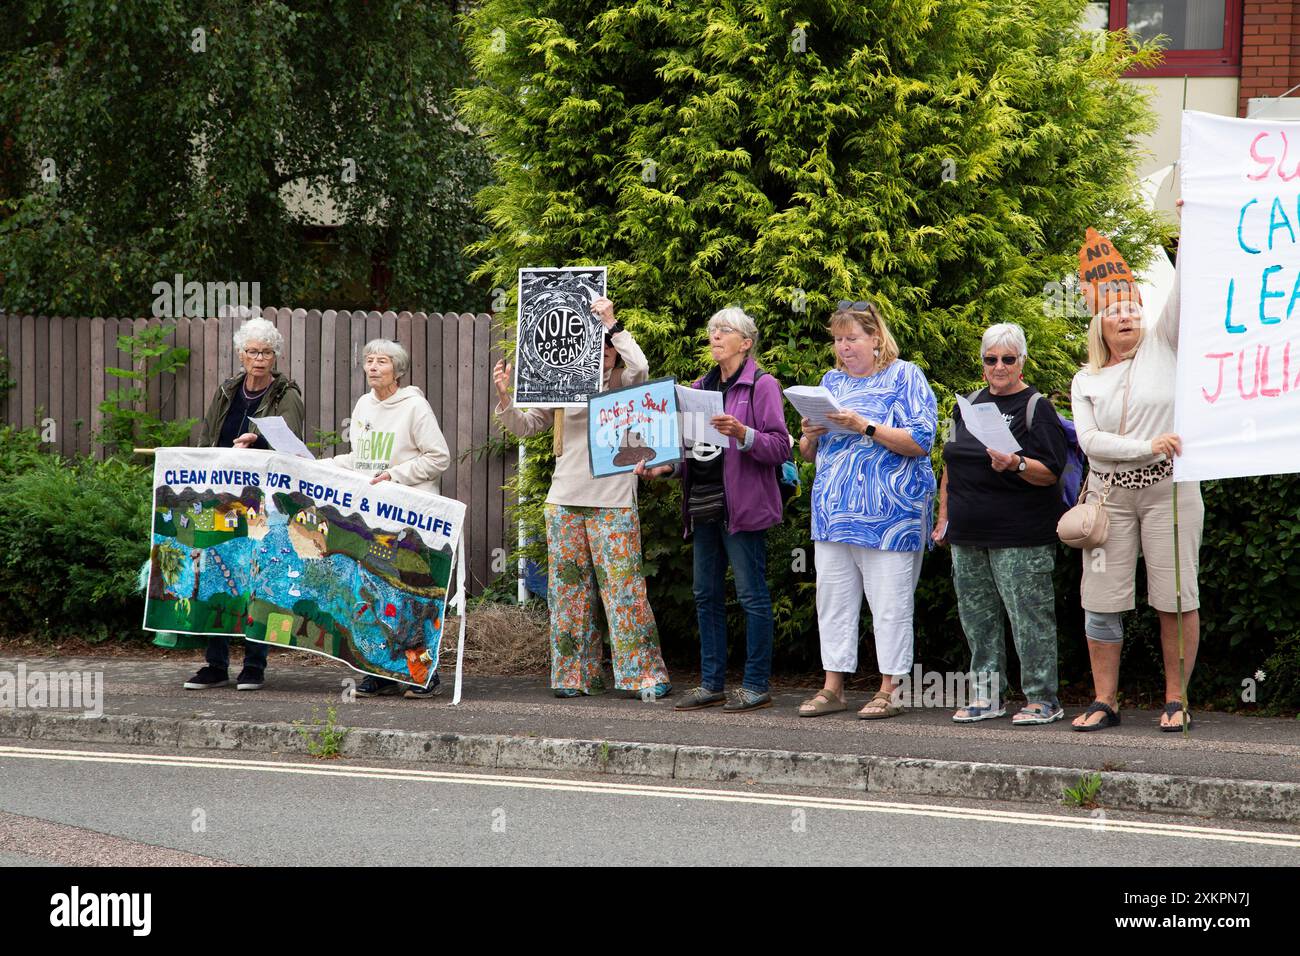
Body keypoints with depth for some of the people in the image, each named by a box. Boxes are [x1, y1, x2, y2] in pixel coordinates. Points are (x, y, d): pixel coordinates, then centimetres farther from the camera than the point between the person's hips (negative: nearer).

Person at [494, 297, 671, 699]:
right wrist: (504, 397, -1)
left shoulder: (623, 386, 2)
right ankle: (577, 674, 12)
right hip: (565, 499, 4)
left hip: (614, 503, -4)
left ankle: (646, 674, -4)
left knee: (624, 585, -7)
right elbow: (524, 425, 17)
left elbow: (640, 368, -22)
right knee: (569, 586, 5)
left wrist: (612, 323, -17)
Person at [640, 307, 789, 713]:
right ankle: (712, 683, 15)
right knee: (706, 596, 9)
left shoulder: (761, 386, -4)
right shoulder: (701, 387, 17)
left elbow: (780, 447, -11)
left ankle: (757, 685, -1)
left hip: (741, 506, -8)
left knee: (751, 595, -5)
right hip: (703, 506, 8)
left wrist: (743, 434, -26)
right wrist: (663, 466, 6)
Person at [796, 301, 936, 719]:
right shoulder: (832, 381, 16)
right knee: (833, 598, 7)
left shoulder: (904, 376, -2)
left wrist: (865, 427, -19)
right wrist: (810, 436, -3)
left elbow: (920, 441, -12)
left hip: (888, 510, -6)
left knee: (890, 603, -3)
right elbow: (810, 455, 20)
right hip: (833, 509, 6)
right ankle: (833, 687, 12)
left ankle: (891, 690, 1)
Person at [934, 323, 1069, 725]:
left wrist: (1016, 464, -28)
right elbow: (952, 465, 24)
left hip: (1020, 536, -7)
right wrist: (944, 515, 19)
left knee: (1029, 615, -7)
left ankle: (1043, 699, -4)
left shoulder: (1037, 407, -4)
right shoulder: (971, 404, 16)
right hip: (969, 534, 7)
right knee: (977, 616, 9)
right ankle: (985, 695, 17)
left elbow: (1050, 473, -10)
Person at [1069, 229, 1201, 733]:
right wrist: (1147, 446, -17)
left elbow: (1183, 294, -7)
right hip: (1109, 494, 2)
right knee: (1101, 600, 0)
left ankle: (1175, 699, 4)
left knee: (1175, 598, -3)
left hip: (1167, 489, -2)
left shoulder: (1161, 346, 5)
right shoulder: (1086, 381, 9)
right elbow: (1090, 440, -4)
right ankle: (1104, 701, 7)